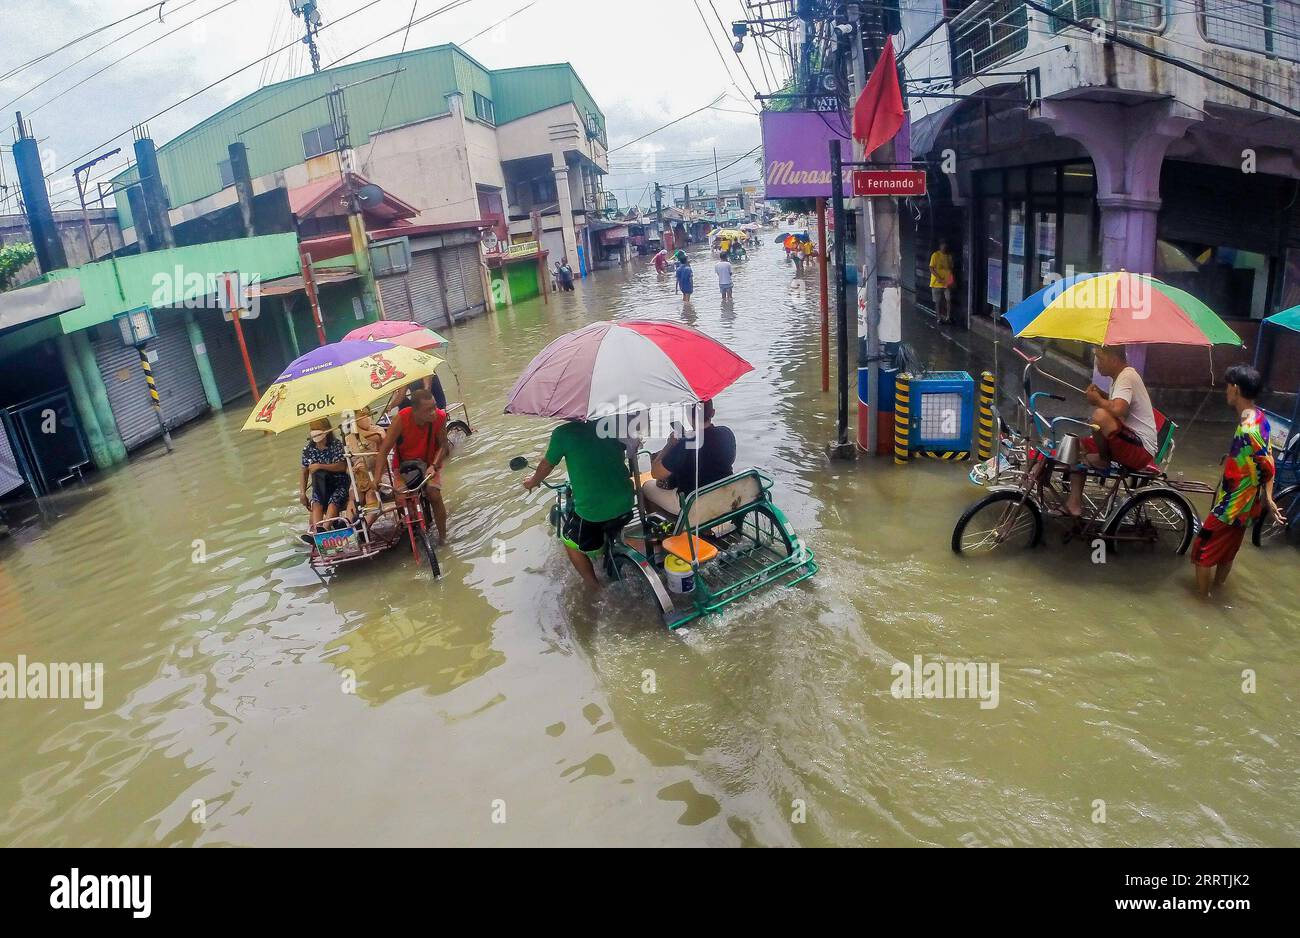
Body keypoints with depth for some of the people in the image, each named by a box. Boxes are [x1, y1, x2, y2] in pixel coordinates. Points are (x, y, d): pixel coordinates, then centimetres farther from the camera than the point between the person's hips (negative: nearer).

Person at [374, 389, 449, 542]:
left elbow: (443, 446, -14)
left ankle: (443, 536, 0)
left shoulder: (440, 417, -26)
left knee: (434, 495, -18)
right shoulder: (401, 419, -29)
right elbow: (384, 449, -26)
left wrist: (434, 465, -31)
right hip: (405, 464, 0)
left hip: (429, 462, 0)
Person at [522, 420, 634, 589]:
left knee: (571, 543, 23)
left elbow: (547, 464, 7)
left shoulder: (563, 432, -8)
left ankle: (592, 583, 31)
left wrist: (533, 481, 28)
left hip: (591, 509, -4)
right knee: (614, 532, 36)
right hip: (625, 502, 4)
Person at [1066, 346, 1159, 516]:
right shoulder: (1122, 375, 14)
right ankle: (1074, 503, 6)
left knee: (1100, 415, -31)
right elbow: (1114, 404, 26)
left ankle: (1102, 459, -4)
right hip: (1129, 443, 11)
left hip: (1141, 450, -11)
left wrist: (1097, 400, -14)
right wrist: (1101, 394, 8)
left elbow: (1117, 410, -34)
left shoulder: (1127, 376, -16)